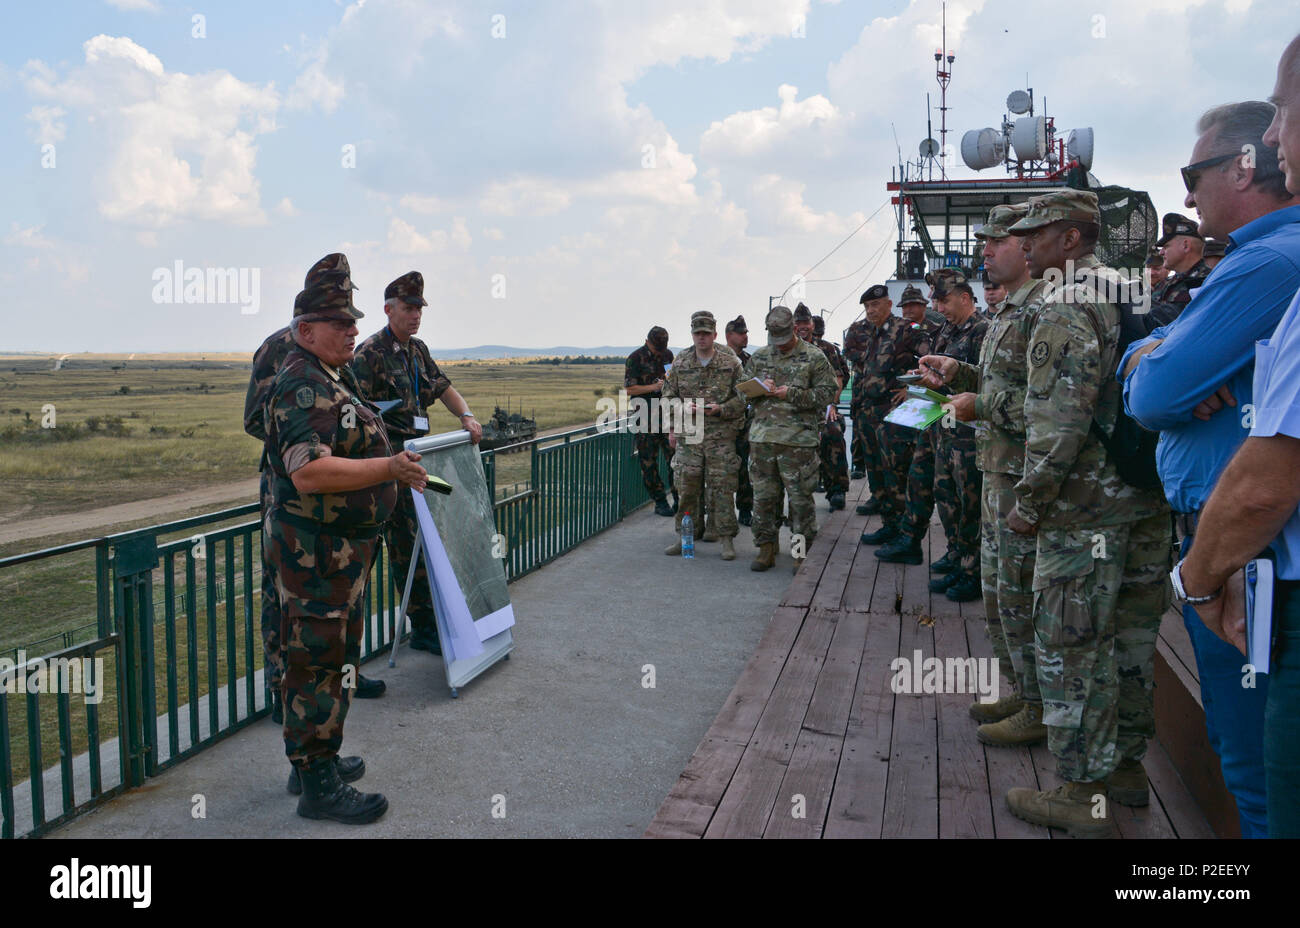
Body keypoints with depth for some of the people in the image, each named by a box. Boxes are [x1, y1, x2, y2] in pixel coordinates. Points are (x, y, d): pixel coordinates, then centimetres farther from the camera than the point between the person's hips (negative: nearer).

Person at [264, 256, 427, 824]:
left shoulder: (333, 381, 15)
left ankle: (315, 758, 34)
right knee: (318, 663, -2)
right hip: (317, 550, -11)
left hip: (342, 548, 11)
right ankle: (319, 786, 9)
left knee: (333, 657, 20)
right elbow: (309, 473, -32)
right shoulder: (304, 386, -20)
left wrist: (395, 469, 22)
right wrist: (389, 468, -34)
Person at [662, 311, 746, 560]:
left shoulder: (731, 363, 1)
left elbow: (742, 399, 2)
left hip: (721, 436, -2)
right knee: (686, 486, 4)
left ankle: (726, 539, 8)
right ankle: (684, 536, 17)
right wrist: (672, 429, 4)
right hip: (687, 436, 2)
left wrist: (720, 409, -15)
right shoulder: (680, 361, 8)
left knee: (722, 488, -1)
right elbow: (668, 397, 13)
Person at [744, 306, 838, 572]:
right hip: (762, 438, 4)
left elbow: (827, 393, -4)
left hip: (798, 440, -4)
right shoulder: (759, 356, 14)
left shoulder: (814, 358, 2)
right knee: (763, 495, 7)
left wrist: (792, 394, -13)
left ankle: (802, 552, 11)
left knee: (800, 498, 0)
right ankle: (766, 548, 19)